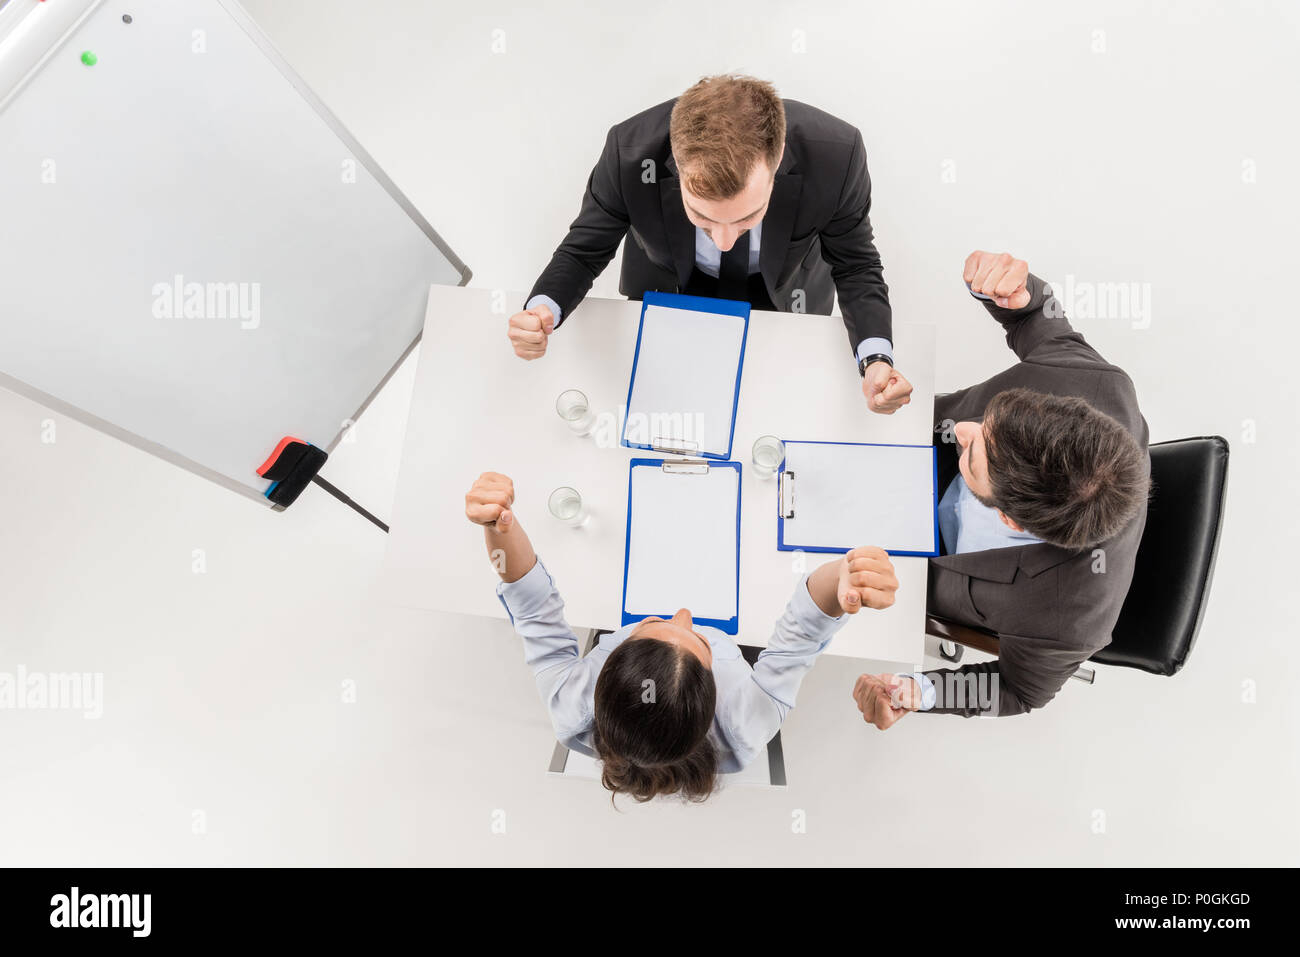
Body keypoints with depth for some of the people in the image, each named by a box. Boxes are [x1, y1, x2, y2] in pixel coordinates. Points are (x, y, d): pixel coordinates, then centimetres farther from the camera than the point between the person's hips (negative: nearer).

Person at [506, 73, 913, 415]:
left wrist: (876, 357, -38)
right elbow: (583, 251, -19)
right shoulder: (630, 152, -38)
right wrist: (541, 309, -42)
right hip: (666, 293, 0)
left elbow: (855, 266, -19)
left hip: (785, 297, 1)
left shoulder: (836, 155, -37)